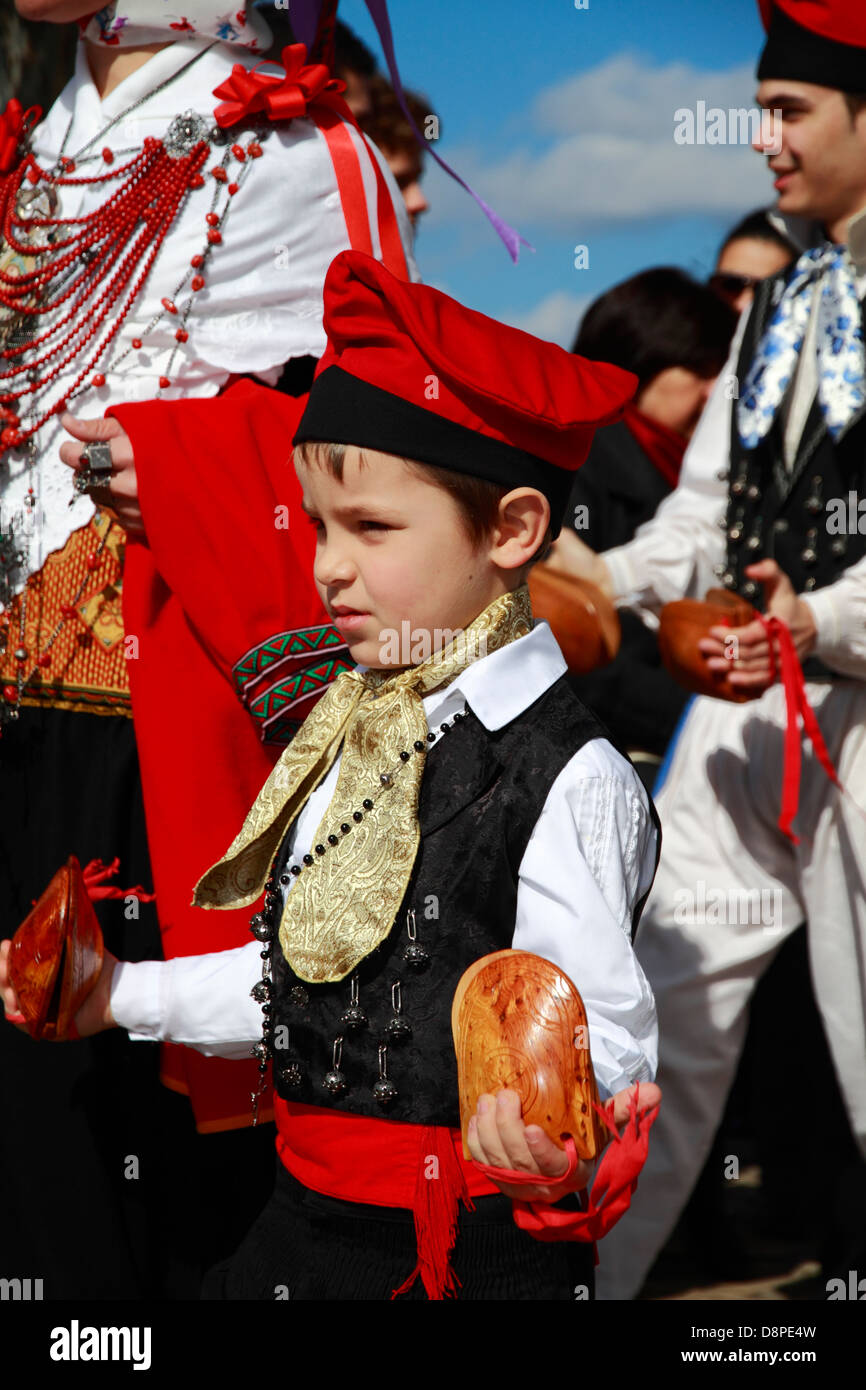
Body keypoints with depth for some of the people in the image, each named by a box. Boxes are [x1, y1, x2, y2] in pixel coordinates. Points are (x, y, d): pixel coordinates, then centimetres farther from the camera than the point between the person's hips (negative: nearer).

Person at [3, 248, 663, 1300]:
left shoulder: (564, 778, -18)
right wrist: (127, 997, 19)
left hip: (476, 1250, -7)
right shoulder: (347, 732, 8)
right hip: (301, 1215, 7)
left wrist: (540, 1116, -41)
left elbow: (602, 1031, -21)